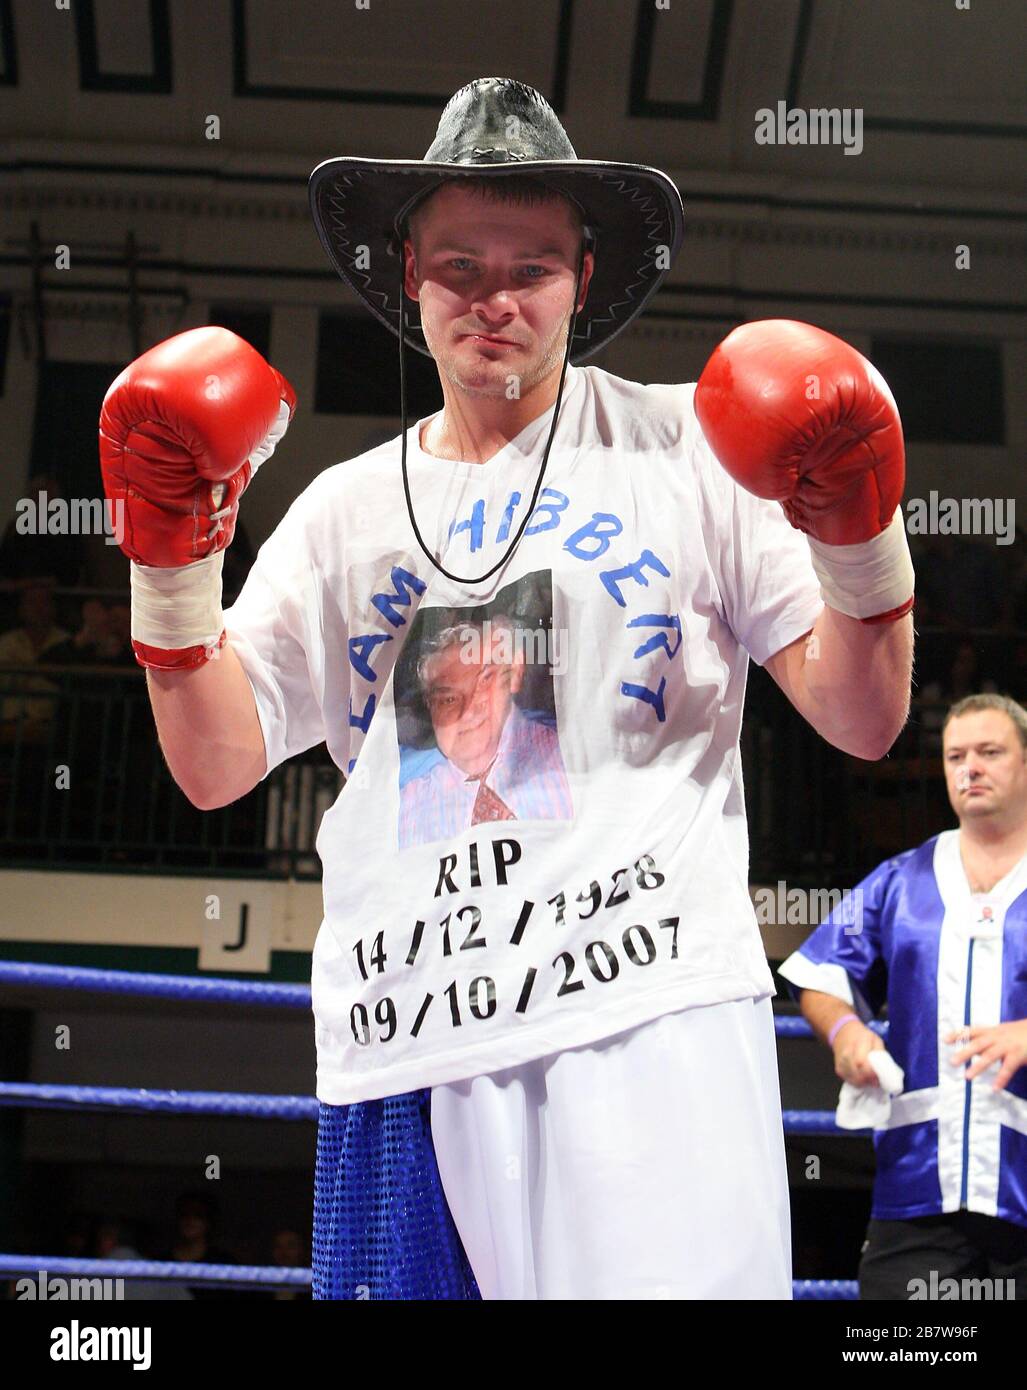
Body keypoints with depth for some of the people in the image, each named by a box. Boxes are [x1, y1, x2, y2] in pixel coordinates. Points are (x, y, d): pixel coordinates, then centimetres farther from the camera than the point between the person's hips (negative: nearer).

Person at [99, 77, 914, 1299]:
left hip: (651, 1012, -3)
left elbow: (863, 724, 5)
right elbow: (216, 766, 12)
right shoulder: (346, 509, 16)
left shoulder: (687, 448, 8)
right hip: (409, 1042, 3)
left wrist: (862, 540, -11)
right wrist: (173, 563, 1)